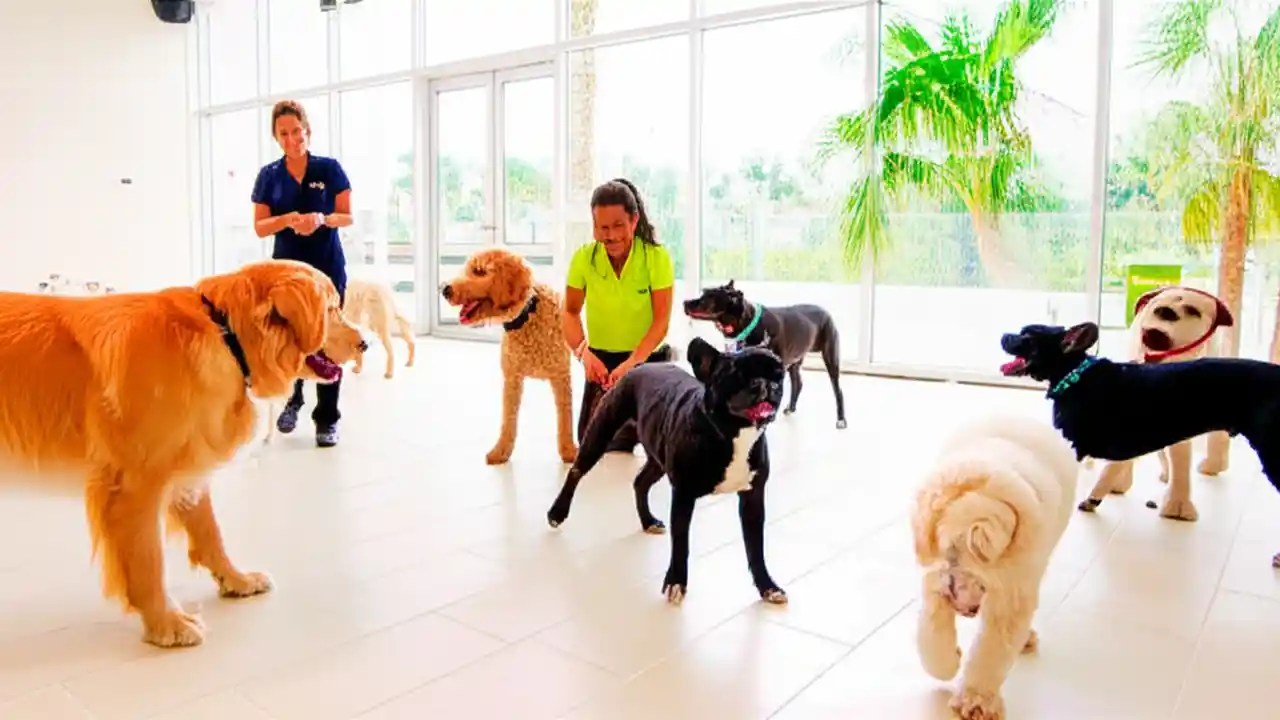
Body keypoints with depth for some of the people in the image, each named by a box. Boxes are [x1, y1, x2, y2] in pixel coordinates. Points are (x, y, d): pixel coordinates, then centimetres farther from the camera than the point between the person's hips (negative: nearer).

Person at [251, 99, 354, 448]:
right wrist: (288, 219, -18)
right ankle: (292, 400, 30)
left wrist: (321, 219, -22)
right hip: (286, 268, 2)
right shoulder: (269, 175, 3)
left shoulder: (329, 169, -2)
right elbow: (260, 226, 1)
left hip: (328, 267, -2)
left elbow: (348, 217, -2)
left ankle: (326, 419, 7)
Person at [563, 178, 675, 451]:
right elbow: (571, 312, -3)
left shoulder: (657, 257, -17)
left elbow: (662, 321, -19)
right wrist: (583, 352, -23)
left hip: (648, 359, -2)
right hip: (600, 360, 2)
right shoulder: (584, 258, -11)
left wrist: (631, 363, -33)